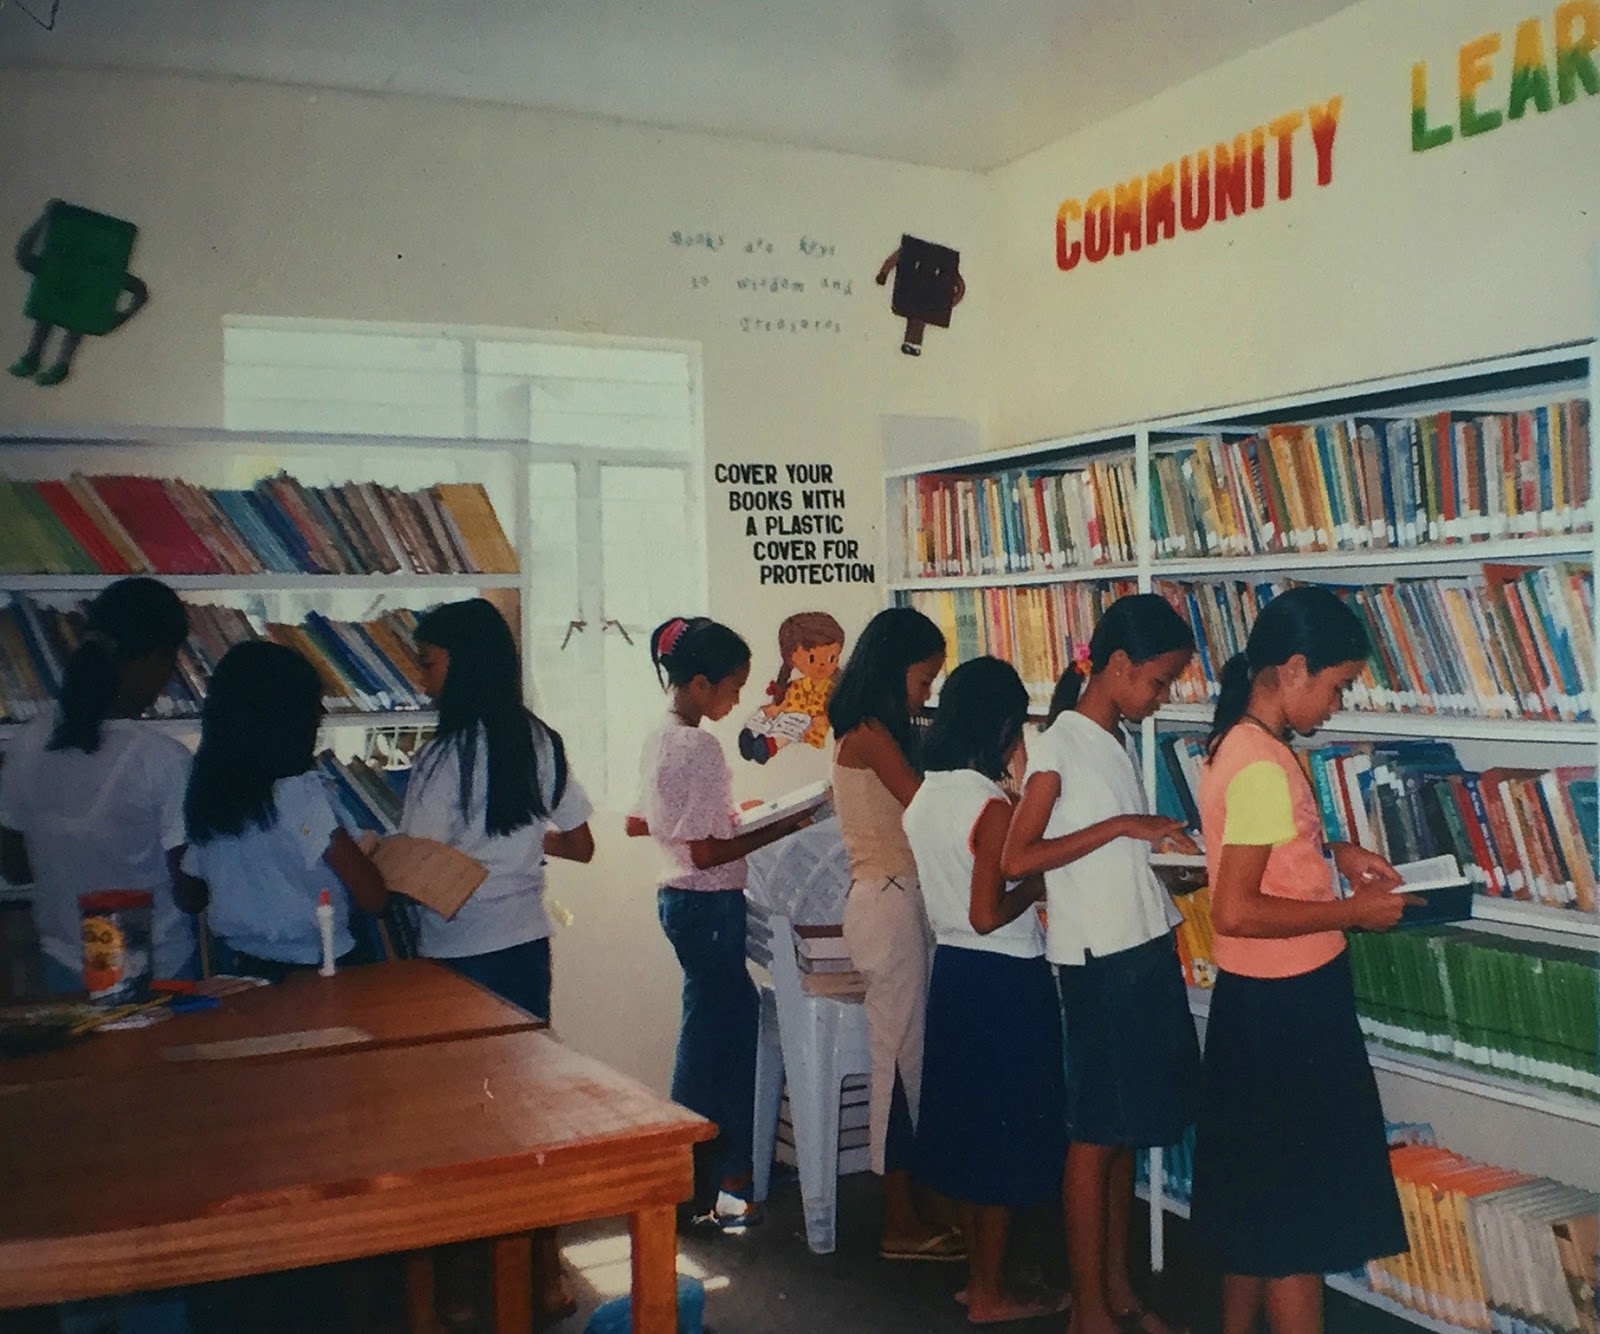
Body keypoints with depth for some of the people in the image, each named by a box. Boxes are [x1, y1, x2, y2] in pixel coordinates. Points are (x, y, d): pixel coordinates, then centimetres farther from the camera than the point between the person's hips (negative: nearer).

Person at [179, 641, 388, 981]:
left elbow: (189, 897, 13)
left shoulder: (205, 792, 2)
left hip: (238, 967, 7)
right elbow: (373, 898, -18)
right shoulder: (300, 792, -17)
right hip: (313, 972, -7)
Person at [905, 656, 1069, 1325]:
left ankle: (977, 1276, 28)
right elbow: (987, 915, -22)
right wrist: (1040, 879, -7)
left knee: (967, 1122, 16)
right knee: (1008, 1131, 4)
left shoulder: (923, 797, 5)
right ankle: (991, 1295, 15)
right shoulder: (992, 806, -20)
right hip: (1004, 980, -8)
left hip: (951, 970, 8)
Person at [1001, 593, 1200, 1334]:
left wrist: (1165, 850, 0)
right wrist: (1121, 826, -21)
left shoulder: (1118, 739, 11)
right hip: (1099, 962, -8)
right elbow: (1018, 858, -19)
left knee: (1129, 1130, 15)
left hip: (1145, 951, 8)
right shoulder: (1060, 745, -13)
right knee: (1095, 1134, 1)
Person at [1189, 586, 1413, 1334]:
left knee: (1256, 1194, 22)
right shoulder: (1262, 766, -24)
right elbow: (1235, 911, -28)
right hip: (1285, 1006, -10)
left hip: (1264, 1001, 10)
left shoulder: (1242, 743, 6)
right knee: (1297, 1214, 3)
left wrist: (1332, 852, 9)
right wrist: (1353, 911, -18)